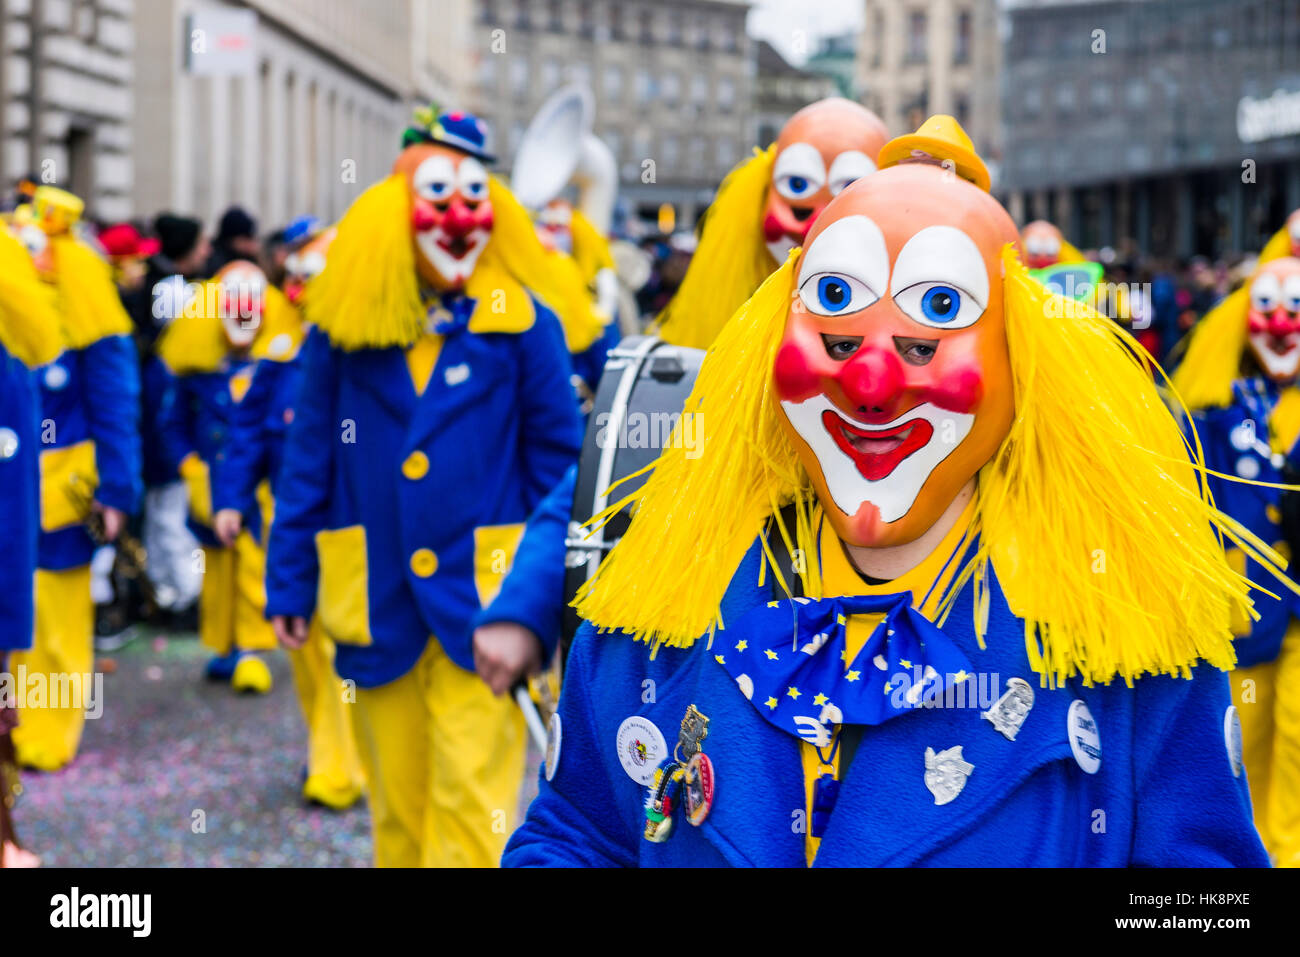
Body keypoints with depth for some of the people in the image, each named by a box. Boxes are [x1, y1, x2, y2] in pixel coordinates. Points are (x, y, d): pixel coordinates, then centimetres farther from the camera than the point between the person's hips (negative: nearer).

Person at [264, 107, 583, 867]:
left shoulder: (525, 324, -2)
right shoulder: (344, 326, 3)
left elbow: (559, 461, 0)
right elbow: (308, 462, 8)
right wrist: (290, 585, 6)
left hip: (484, 601, -3)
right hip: (378, 601, 3)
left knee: (471, 803, -5)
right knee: (397, 804, 14)